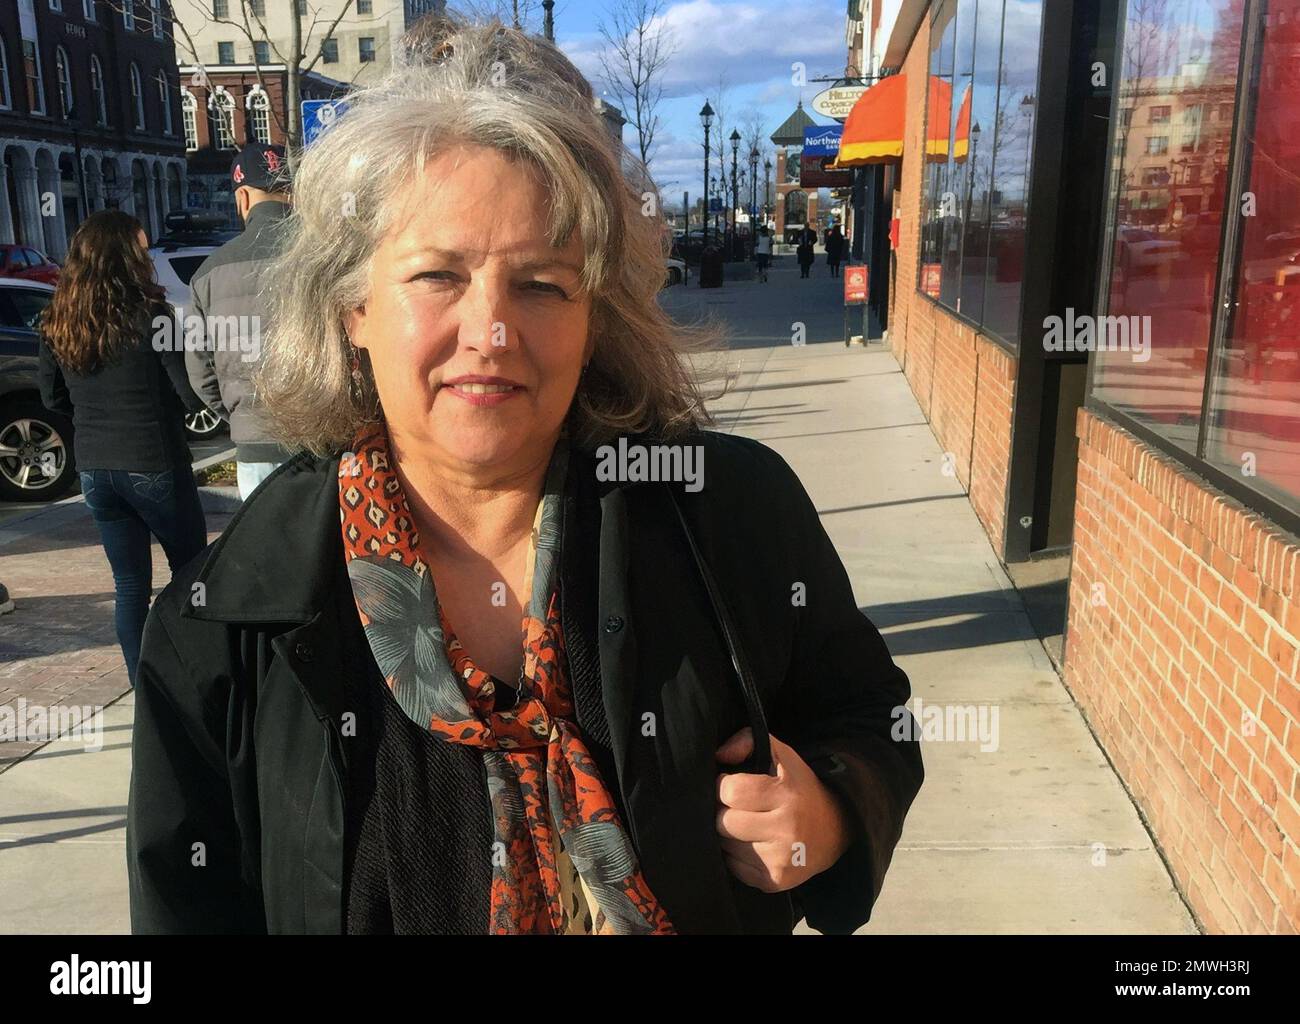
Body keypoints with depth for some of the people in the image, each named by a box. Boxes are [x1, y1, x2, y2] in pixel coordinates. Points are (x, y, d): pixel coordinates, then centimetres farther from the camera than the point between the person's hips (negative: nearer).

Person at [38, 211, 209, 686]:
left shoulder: (56, 325, 1)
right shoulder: (151, 316, -16)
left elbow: (53, 397, 10)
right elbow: (192, 396, -13)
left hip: (94, 468, 5)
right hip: (153, 464, -4)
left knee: (130, 582, 14)